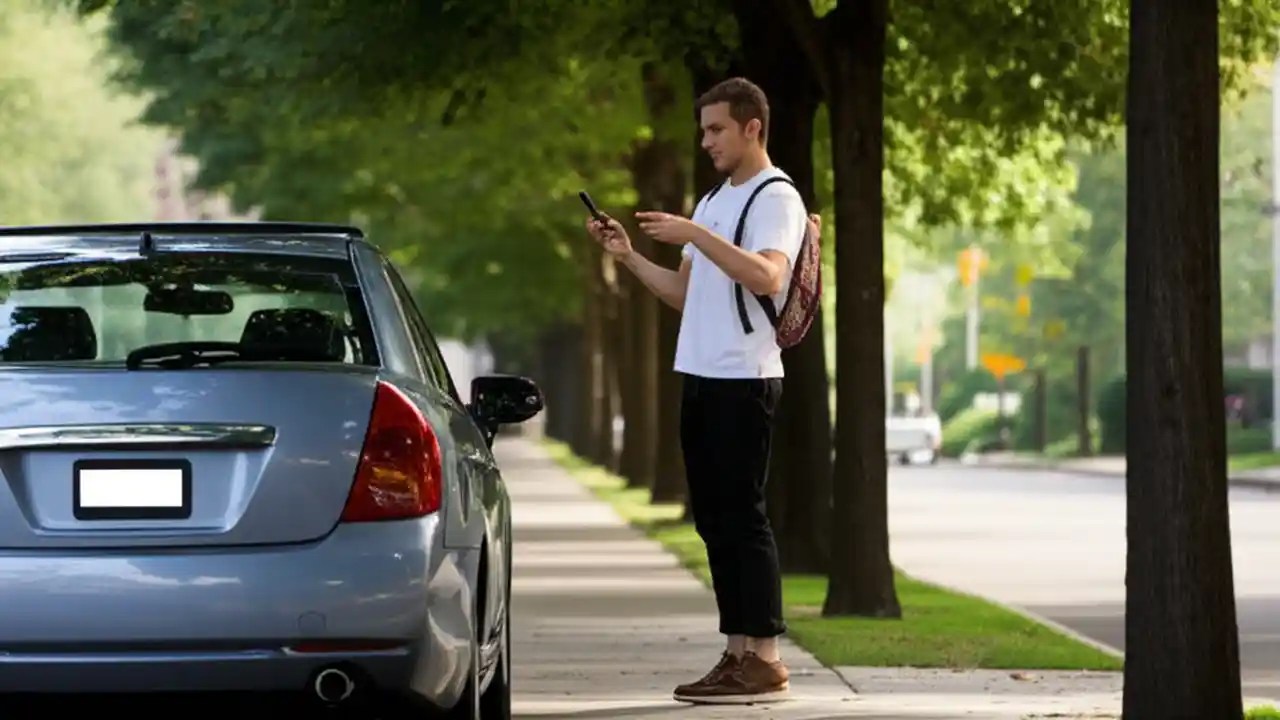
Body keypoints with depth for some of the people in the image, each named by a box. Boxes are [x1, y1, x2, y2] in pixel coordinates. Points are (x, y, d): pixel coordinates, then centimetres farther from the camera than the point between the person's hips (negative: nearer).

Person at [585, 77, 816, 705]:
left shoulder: (776, 199, -7)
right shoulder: (712, 201, 21)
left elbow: (767, 276, -25)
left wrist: (694, 235, -27)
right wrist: (629, 257, 10)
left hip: (744, 378, -9)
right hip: (699, 374, 9)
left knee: (742, 516, -10)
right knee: (714, 518, 9)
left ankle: (764, 658, -8)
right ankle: (737, 654, 13)